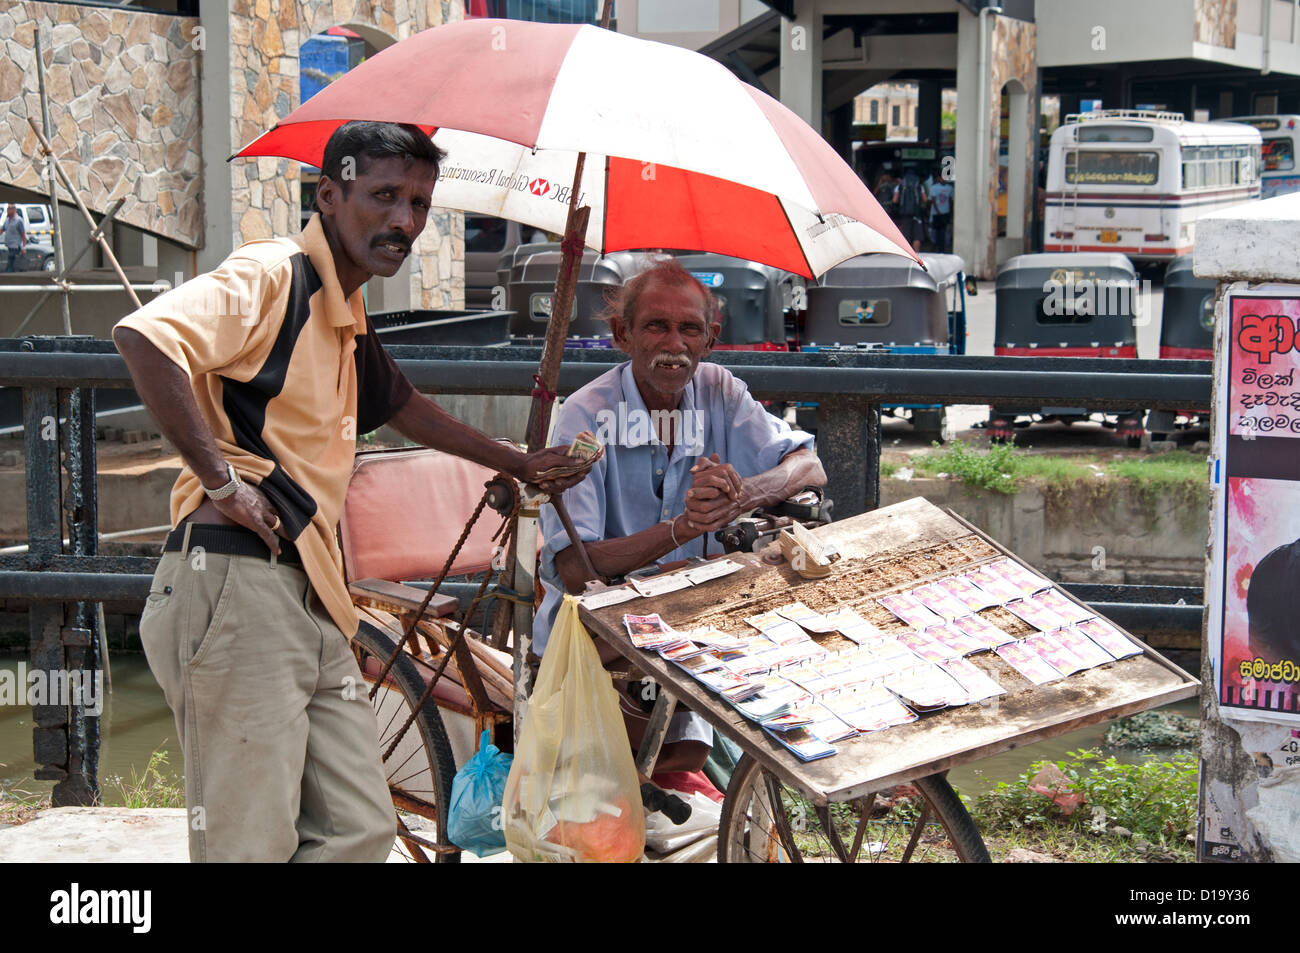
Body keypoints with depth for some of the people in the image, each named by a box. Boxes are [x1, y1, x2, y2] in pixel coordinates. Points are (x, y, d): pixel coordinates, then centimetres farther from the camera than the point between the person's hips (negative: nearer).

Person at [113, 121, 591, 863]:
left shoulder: (348, 318, 21)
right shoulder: (274, 274, -8)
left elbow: (401, 404, 41)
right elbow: (145, 335, -25)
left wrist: (518, 464, 48)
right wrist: (221, 479, -21)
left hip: (313, 600, 10)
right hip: (237, 579, -10)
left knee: (362, 829, 7)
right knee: (251, 844, -10)